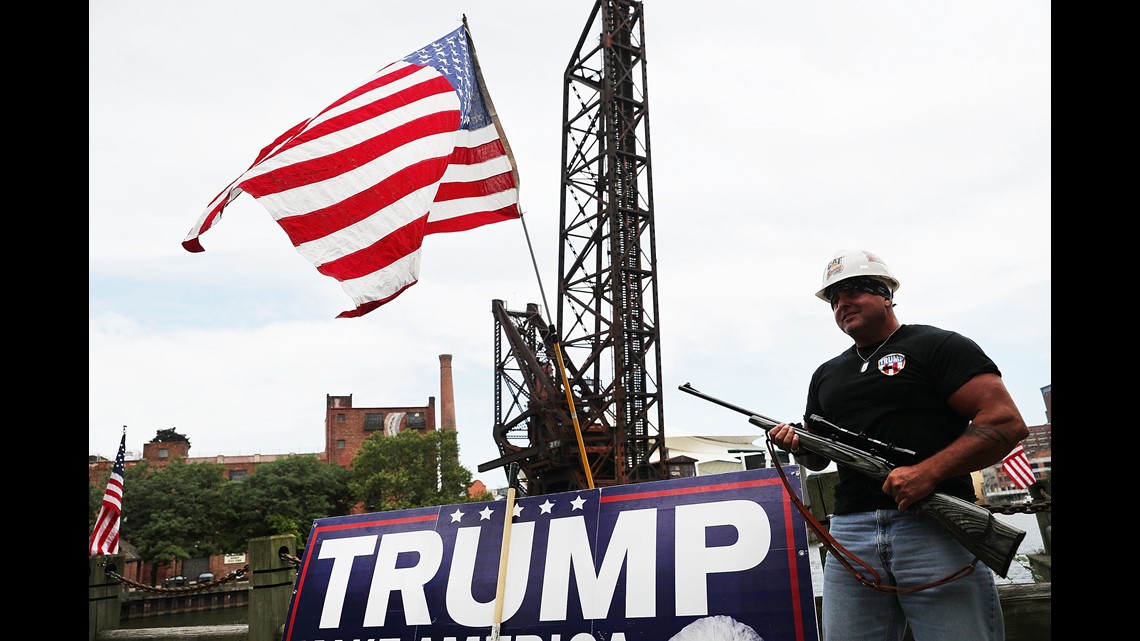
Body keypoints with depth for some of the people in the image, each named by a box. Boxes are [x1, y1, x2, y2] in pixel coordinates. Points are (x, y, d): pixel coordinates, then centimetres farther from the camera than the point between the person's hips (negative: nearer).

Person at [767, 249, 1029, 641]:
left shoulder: (937, 345, 3)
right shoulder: (827, 374, 21)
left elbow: (1007, 422, -7)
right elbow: (818, 455, 29)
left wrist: (929, 472, -19)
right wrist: (796, 444, 4)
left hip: (936, 525, -5)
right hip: (851, 531, 5)